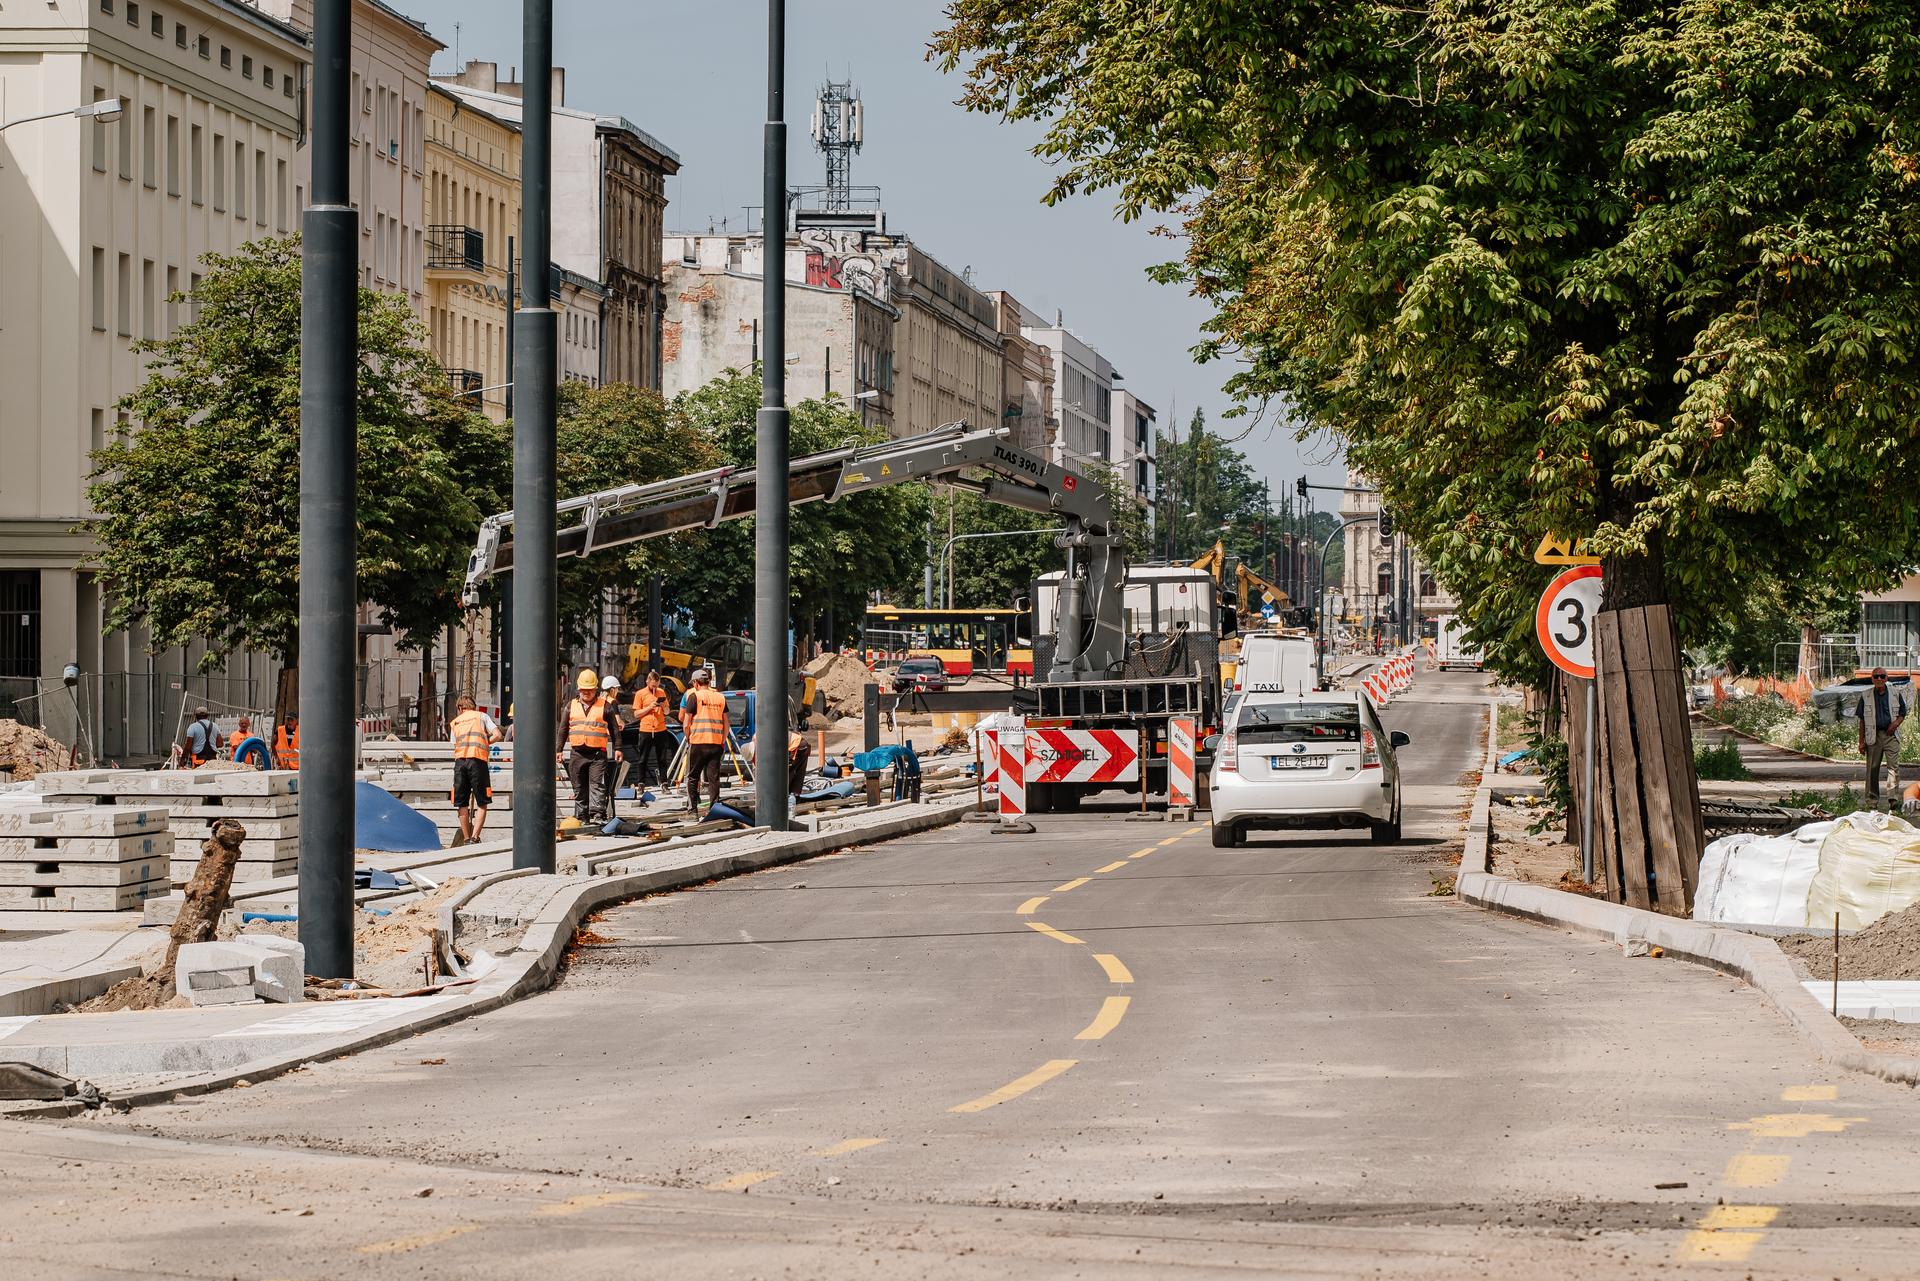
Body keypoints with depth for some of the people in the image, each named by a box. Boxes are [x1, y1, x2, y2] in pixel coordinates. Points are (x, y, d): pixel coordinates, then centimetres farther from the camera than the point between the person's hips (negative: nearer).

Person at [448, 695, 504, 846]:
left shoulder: (455, 722, 22)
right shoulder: (482, 716, 15)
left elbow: (455, 746, 16)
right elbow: (498, 735, 4)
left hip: (460, 761, 3)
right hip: (478, 760, -3)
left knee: (462, 804, 9)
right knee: (482, 803, 2)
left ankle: (466, 839, 12)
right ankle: (474, 838, -11)